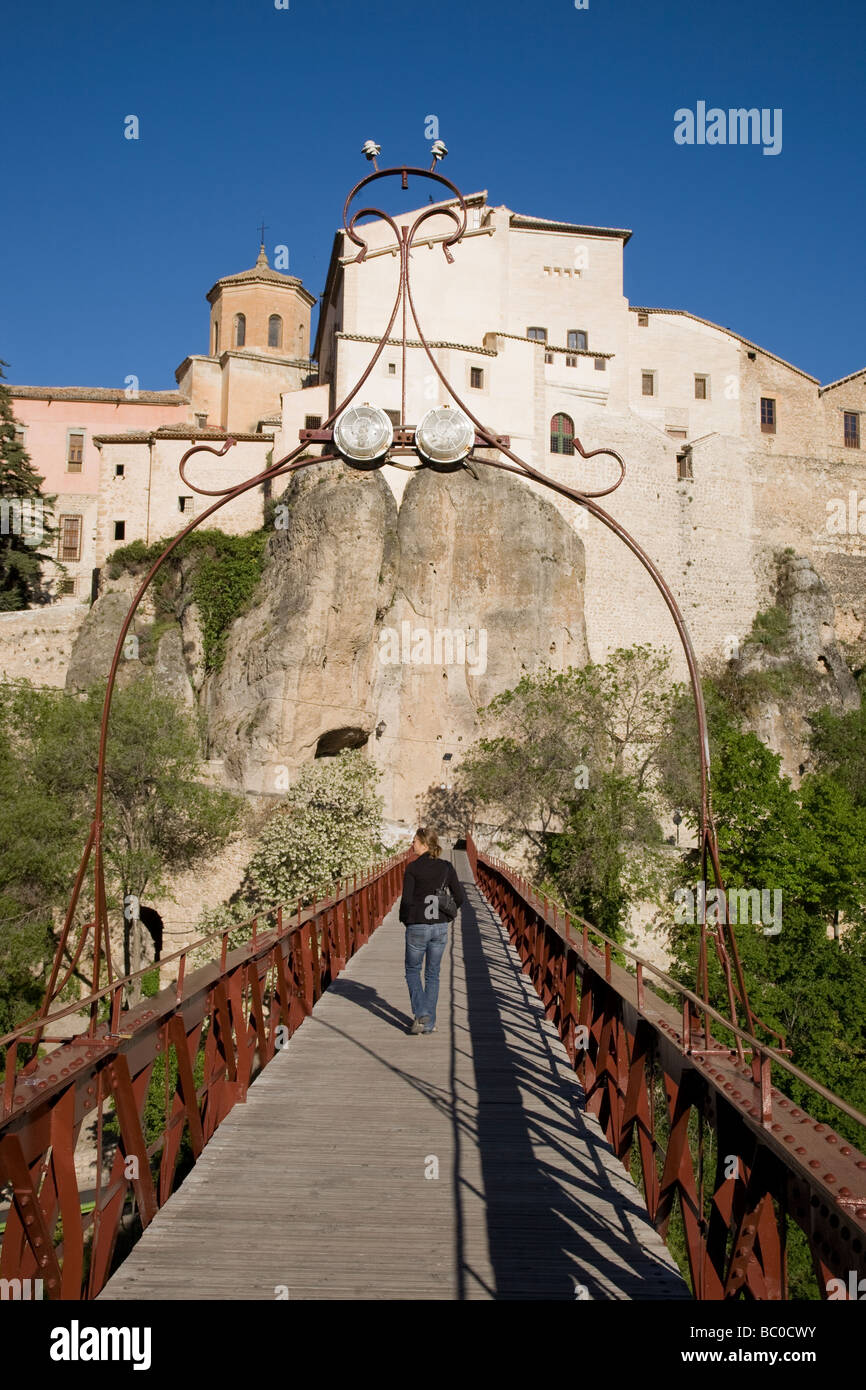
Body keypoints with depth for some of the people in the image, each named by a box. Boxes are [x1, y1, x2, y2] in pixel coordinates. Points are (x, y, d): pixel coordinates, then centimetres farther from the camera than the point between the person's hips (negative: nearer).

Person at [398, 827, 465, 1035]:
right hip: (440, 928, 4)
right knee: (433, 974, 15)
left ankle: (420, 1014, 0)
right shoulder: (446, 868, 0)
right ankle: (429, 1023, 16)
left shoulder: (413, 868, -12)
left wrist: (404, 918, 4)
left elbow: (406, 900, -15)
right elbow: (460, 898, 2)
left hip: (417, 928, -4)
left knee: (413, 971, 16)